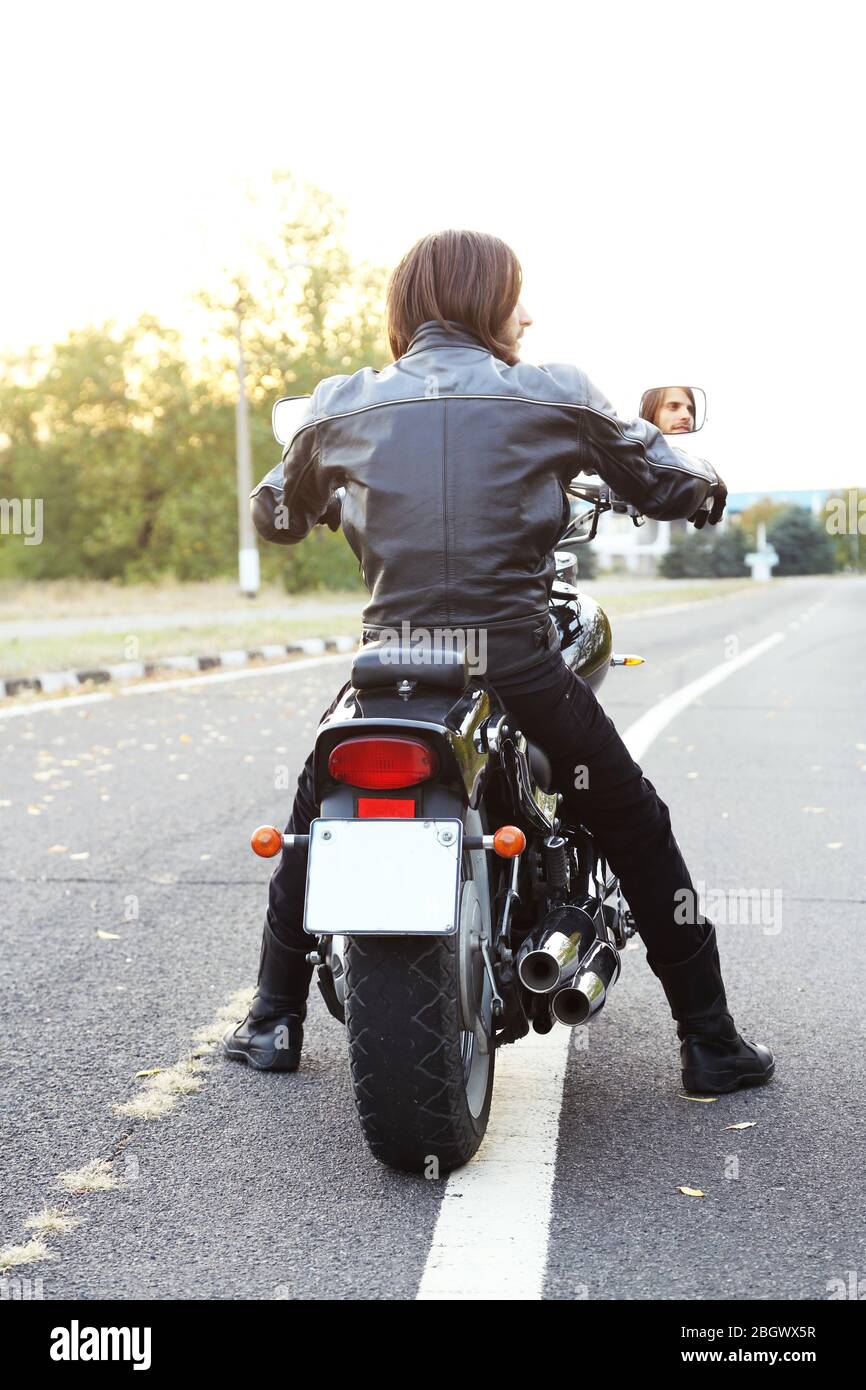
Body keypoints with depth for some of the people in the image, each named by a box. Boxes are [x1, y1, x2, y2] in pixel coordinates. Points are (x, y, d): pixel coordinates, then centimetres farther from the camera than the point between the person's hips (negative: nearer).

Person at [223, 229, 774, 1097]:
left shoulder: (341, 405, 7)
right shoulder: (556, 396, 2)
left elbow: (276, 517, 21)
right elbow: (678, 488, 9)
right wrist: (704, 481, 33)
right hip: (519, 662, -2)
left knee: (311, 821, 28)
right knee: (638, 831, 17)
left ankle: (273, 1022, 32)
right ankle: (710, 1042, 22)